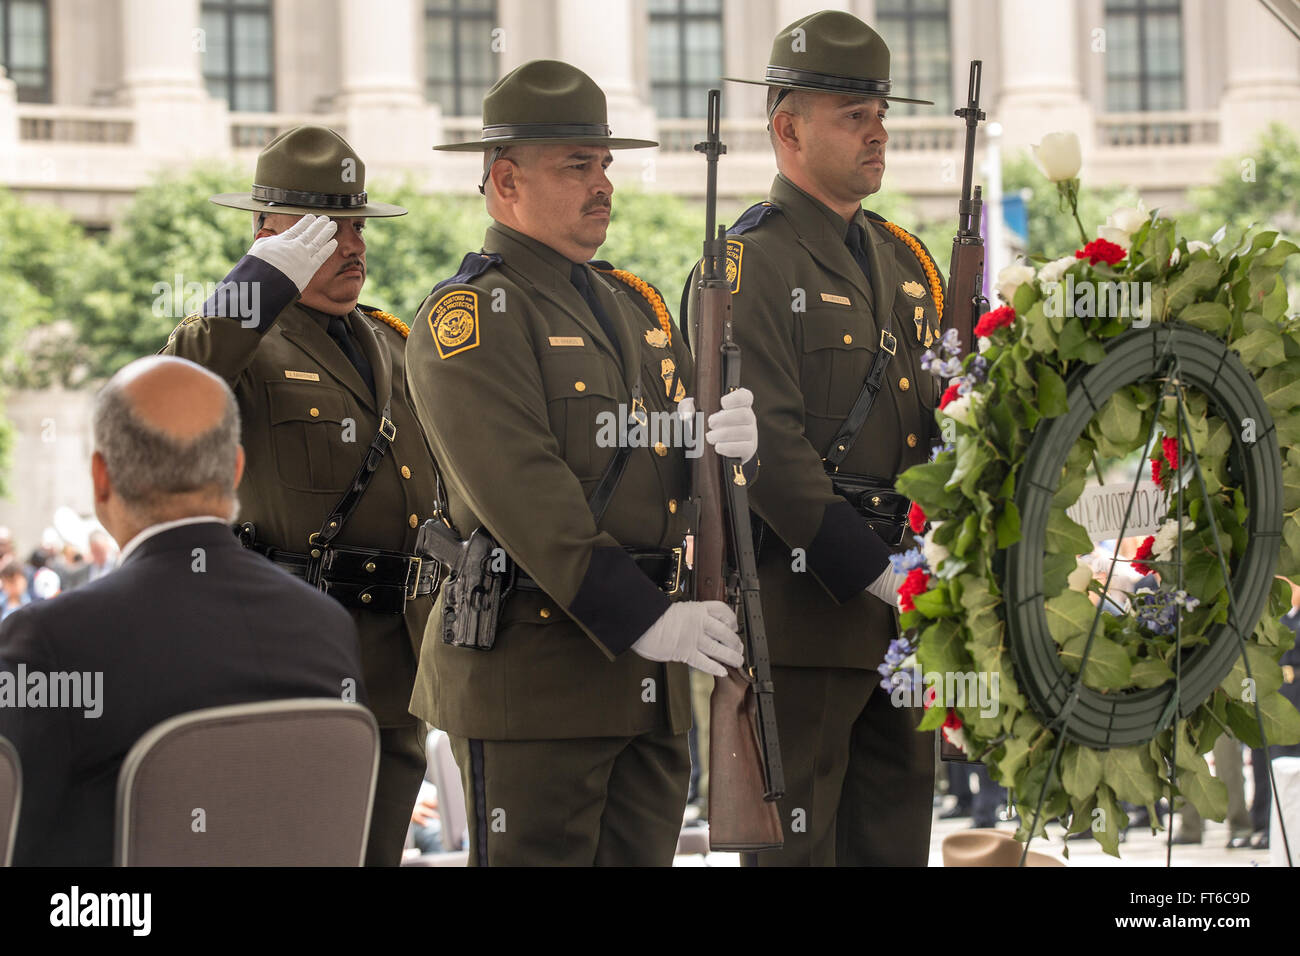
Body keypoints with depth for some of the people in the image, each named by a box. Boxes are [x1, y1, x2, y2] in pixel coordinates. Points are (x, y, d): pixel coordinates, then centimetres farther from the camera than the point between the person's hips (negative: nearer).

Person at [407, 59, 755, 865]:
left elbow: (673, 465, 17)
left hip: (650, 677, 8)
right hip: (532, 669, -8)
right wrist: (642, 618, -23)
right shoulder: (470, 314, -8)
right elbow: (522, 490, -17)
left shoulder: (635, 305, 19)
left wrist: (726, 441, -8)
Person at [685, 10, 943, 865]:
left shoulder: (906, 262, 16)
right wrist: (879, 577, -21)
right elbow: (768, 450, -18)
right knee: (796, 841, -4)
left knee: (896, 834, 11)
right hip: (802, 599, -8)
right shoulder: (748, 267, -9)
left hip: (905, 606, 8)